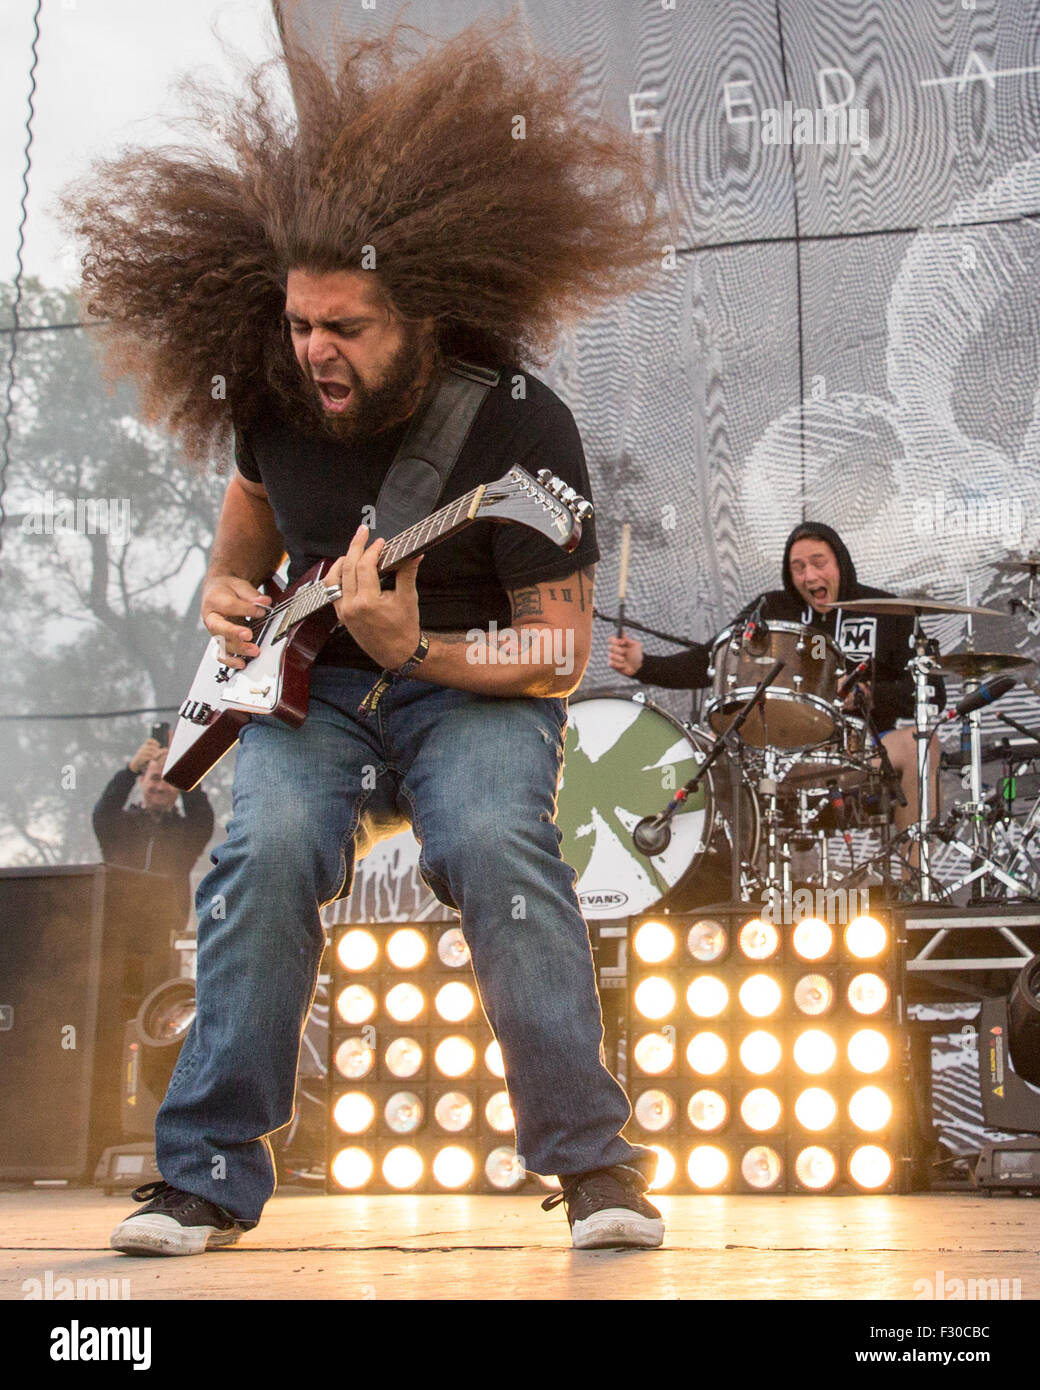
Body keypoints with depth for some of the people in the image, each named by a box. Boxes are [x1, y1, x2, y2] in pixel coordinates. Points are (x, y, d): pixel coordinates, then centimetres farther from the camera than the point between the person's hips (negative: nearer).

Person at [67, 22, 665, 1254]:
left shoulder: (520, 427, -17)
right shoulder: (277, 403, -3)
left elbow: (561, 656, -15)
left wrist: (413, 653, -29)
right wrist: (229, 598, 0)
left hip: (472, 687, -3)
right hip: (309, 689, 3)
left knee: (496, 846, -33)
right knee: (267, 851, -25)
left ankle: (592, 1158, -18)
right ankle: (209, 1174, -12)